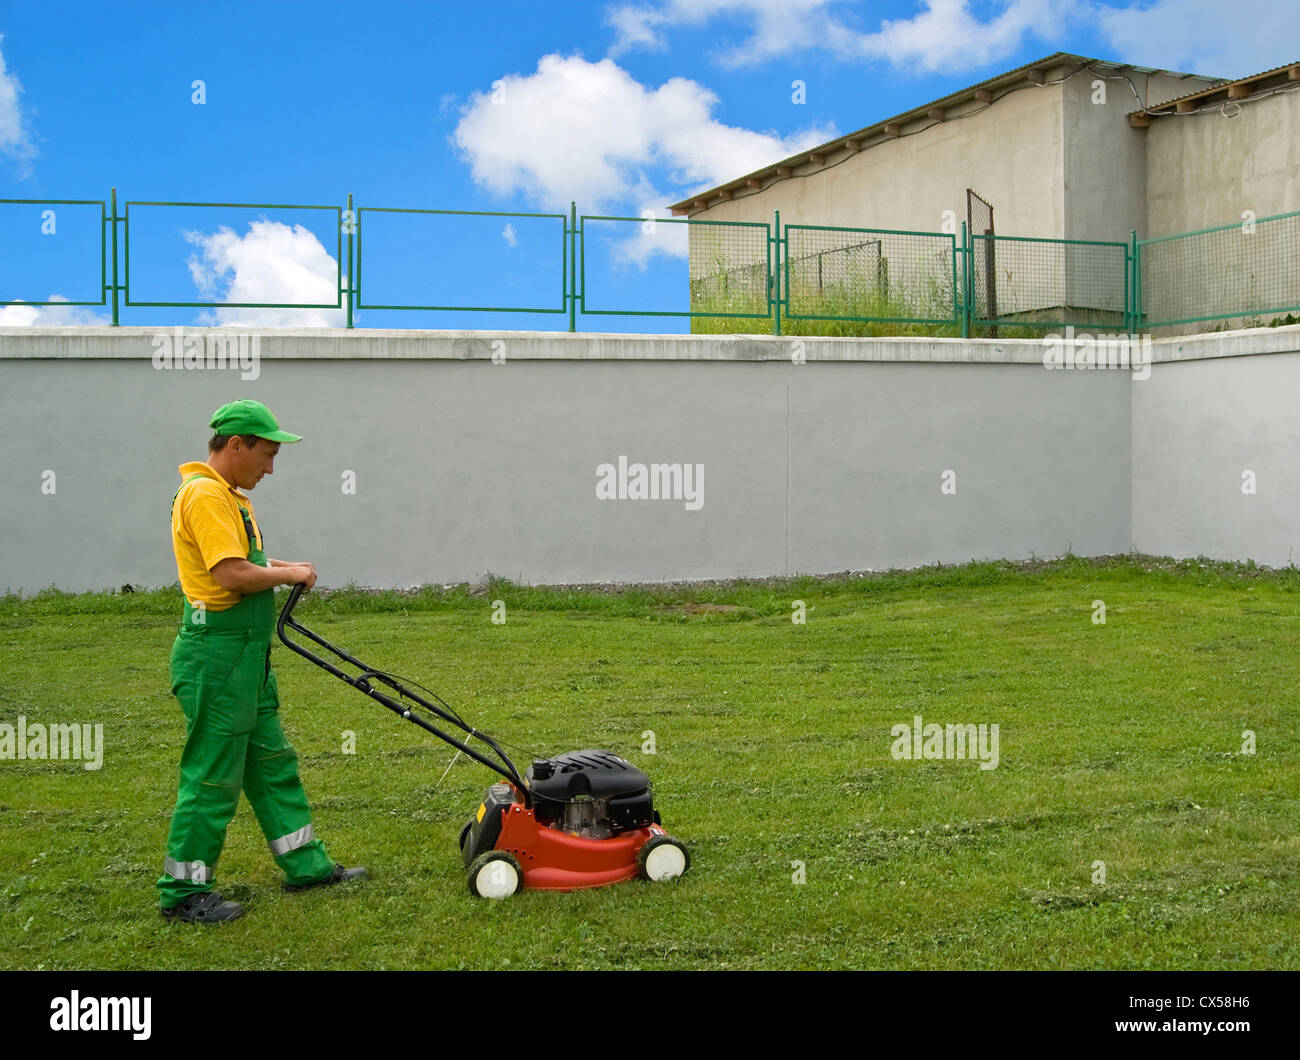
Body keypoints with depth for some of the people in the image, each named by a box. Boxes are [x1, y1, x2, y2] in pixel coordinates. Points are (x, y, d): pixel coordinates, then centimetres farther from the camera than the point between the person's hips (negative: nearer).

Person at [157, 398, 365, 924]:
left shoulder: (228, 495, 14)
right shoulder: (205, 495, -19)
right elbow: (231, 574, -27)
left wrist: (278, 566, 6)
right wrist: (288, 574, -12)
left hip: (247, 655, 11)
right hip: (217, 655, -11)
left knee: (272, 763, 16)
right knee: (212, 777, -1)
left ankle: (305, 864, 26)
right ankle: (183, 892, 11)